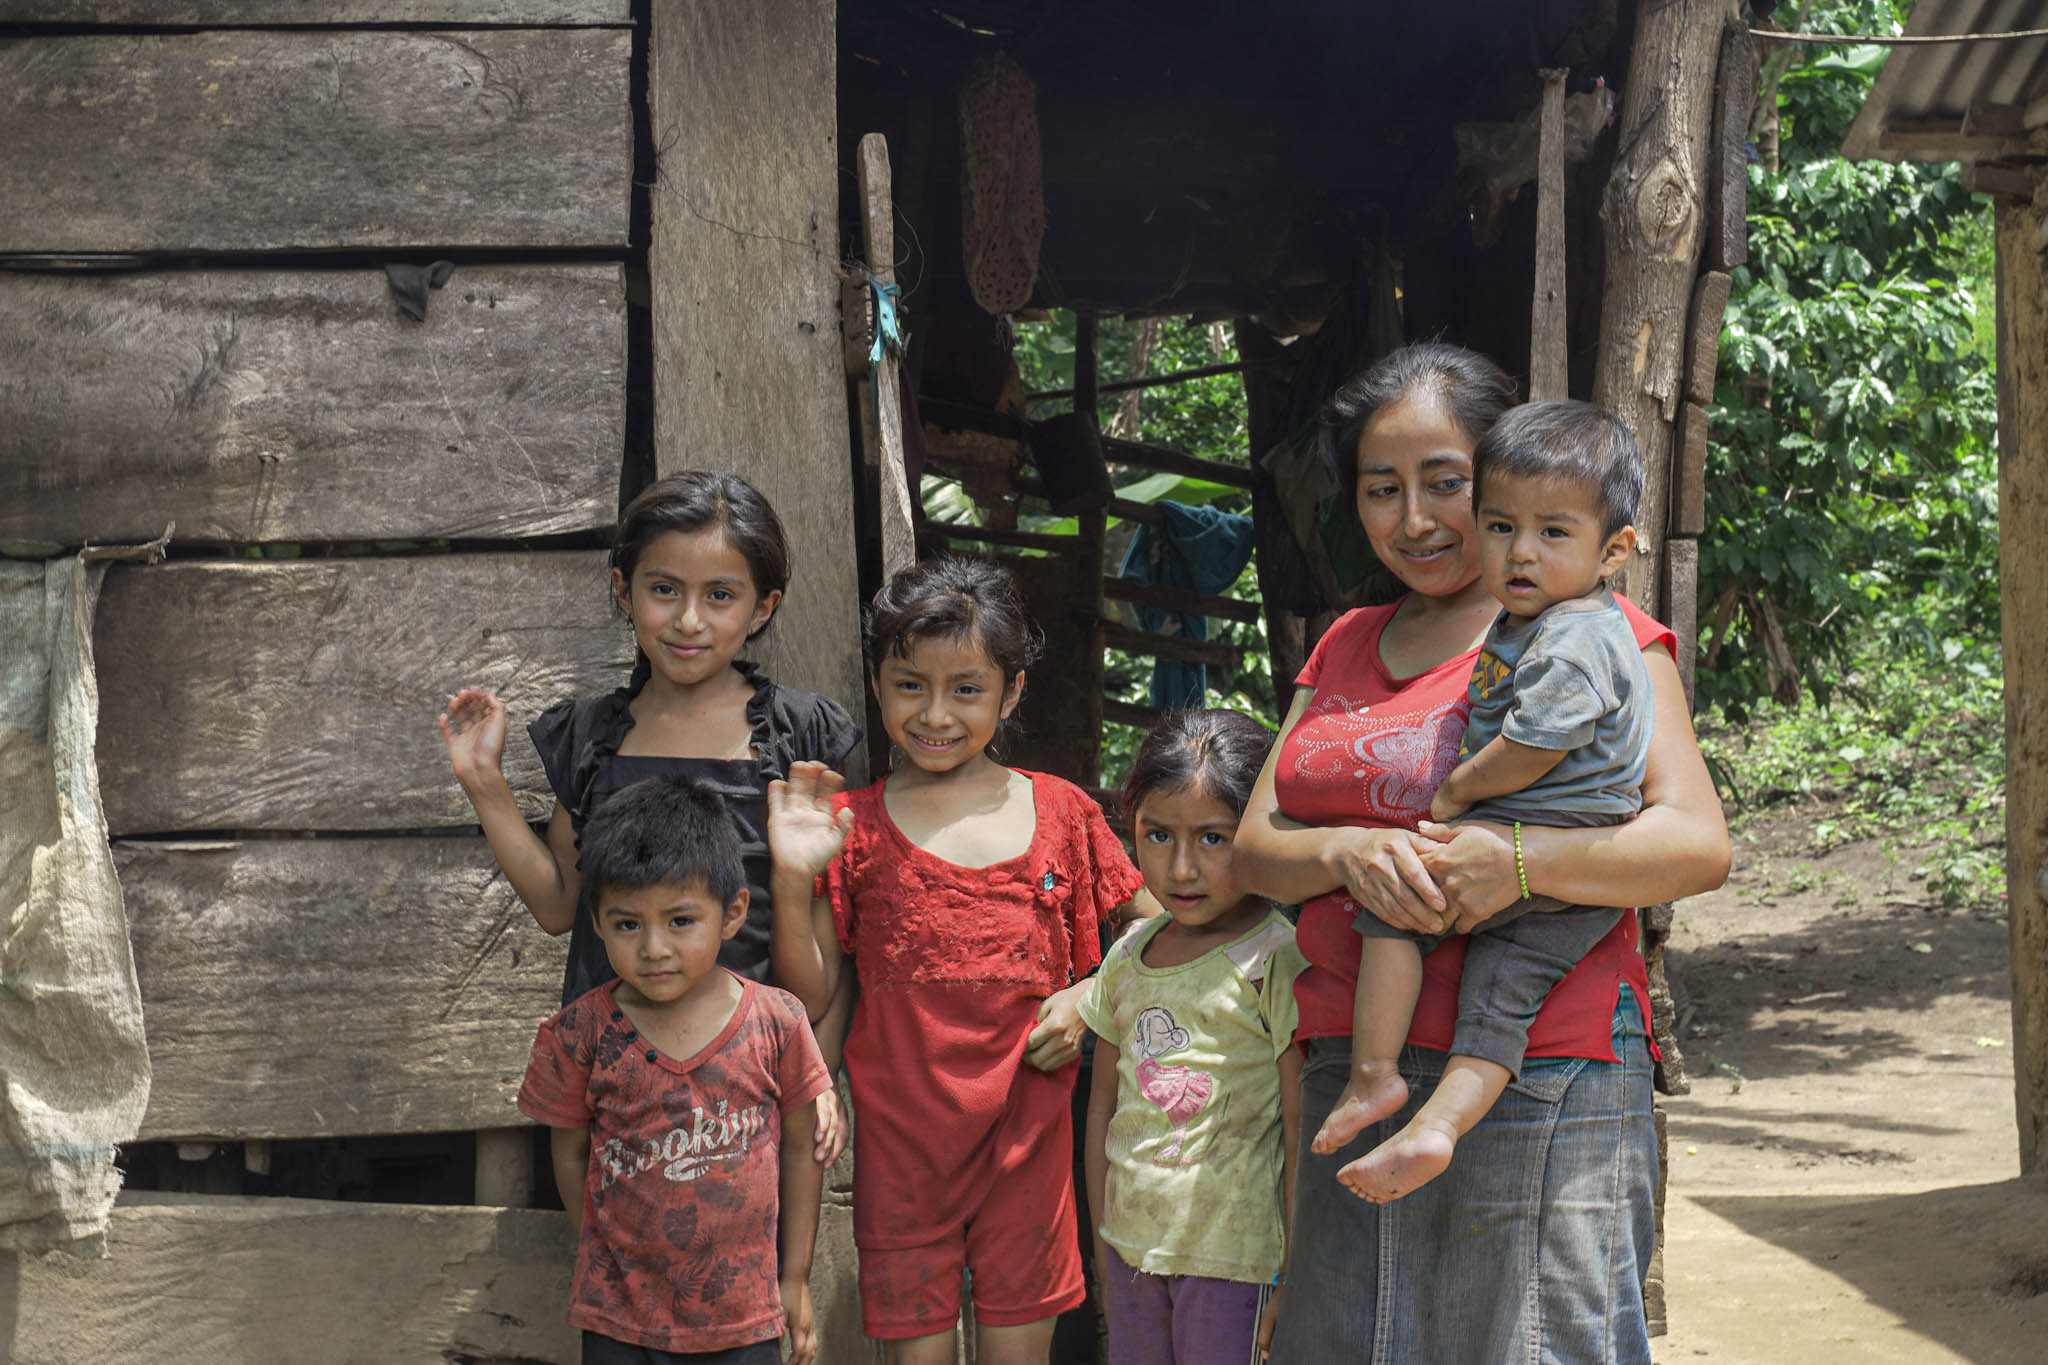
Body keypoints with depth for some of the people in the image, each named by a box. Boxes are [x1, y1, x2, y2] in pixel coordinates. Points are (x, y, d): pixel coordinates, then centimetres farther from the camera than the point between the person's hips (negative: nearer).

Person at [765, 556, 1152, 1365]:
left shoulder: (1061, 813, 4)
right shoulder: (853, 828, 1)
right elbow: (809, 995, 0)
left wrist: (1087, 1001, -6)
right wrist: (792, 879, -13)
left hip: (1027, 1130, 1)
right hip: (900, 1135, 0)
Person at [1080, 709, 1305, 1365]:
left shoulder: (1276, 959, -11)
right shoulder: (1129, 955, 7)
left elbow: (1303, 1132, -11)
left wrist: (1295, 1280, -12)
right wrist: (1103, 1246, 15)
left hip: (1235, 1259, -6)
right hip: (1134, 1248, 6)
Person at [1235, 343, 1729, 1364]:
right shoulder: (1344, 649, 19)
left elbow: (1697, 844, -10)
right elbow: (1254, 847, 11)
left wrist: (1517, 861, -26)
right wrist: (1350, 853, -11)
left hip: (1538, 1080, -5)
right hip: (1347, 1081, 6)